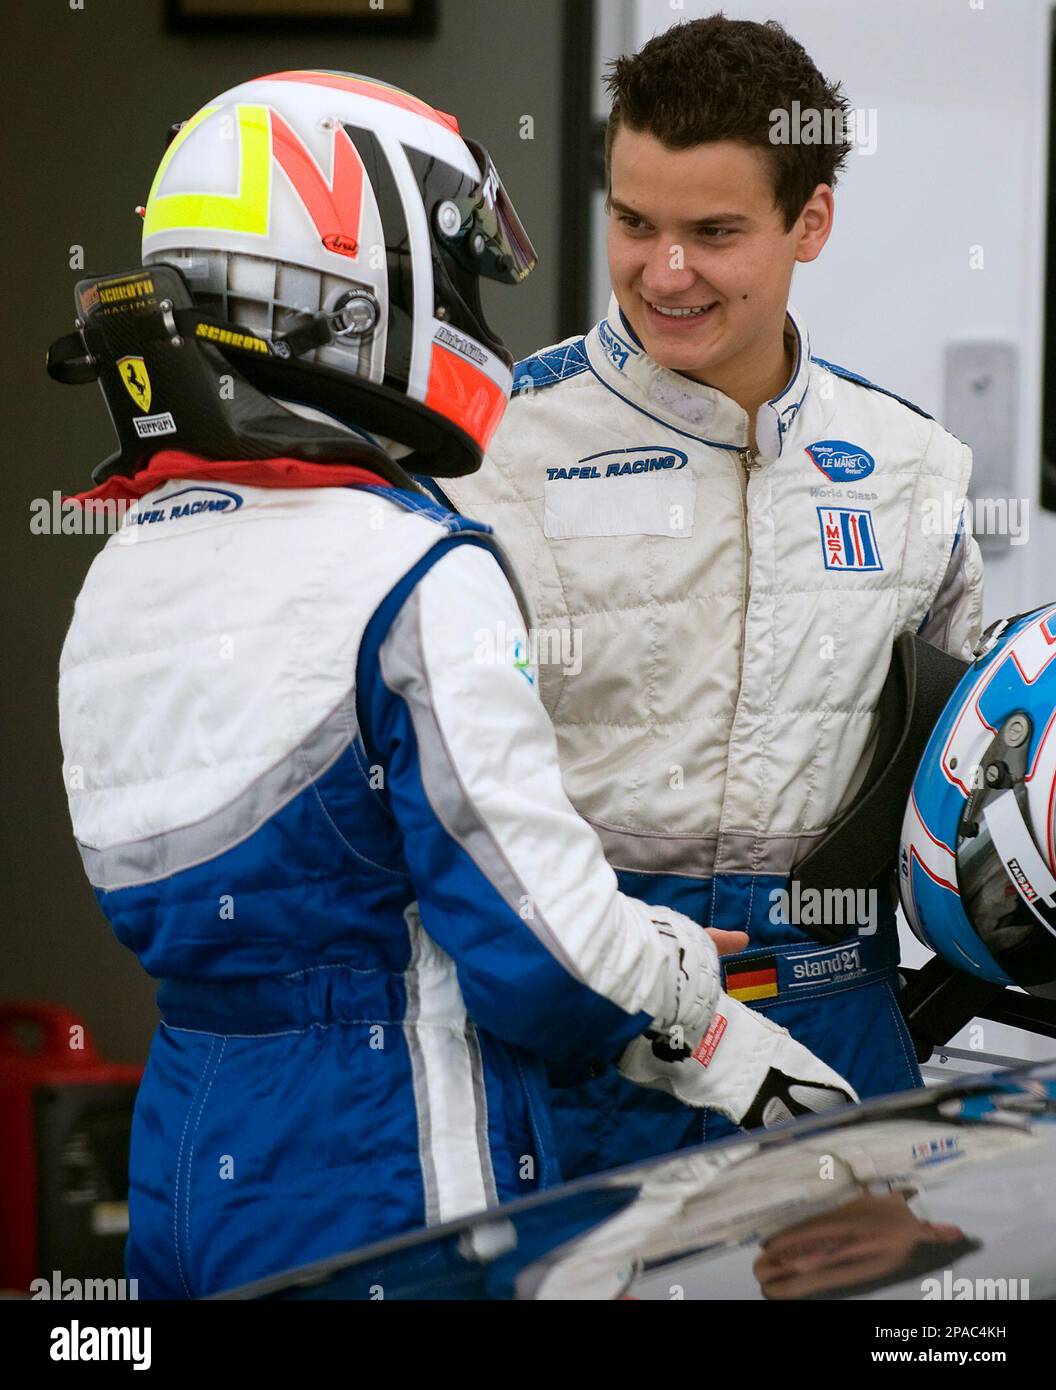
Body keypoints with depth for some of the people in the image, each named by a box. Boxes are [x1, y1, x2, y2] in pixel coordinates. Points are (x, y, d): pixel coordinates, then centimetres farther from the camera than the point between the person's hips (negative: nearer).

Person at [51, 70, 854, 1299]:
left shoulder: (119, 570, 9)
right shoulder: (416, 579, -17)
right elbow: (538, 930, -17)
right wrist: (723, 1040, 1)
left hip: (180, 1152, 8)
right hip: (383, 1188, -8)